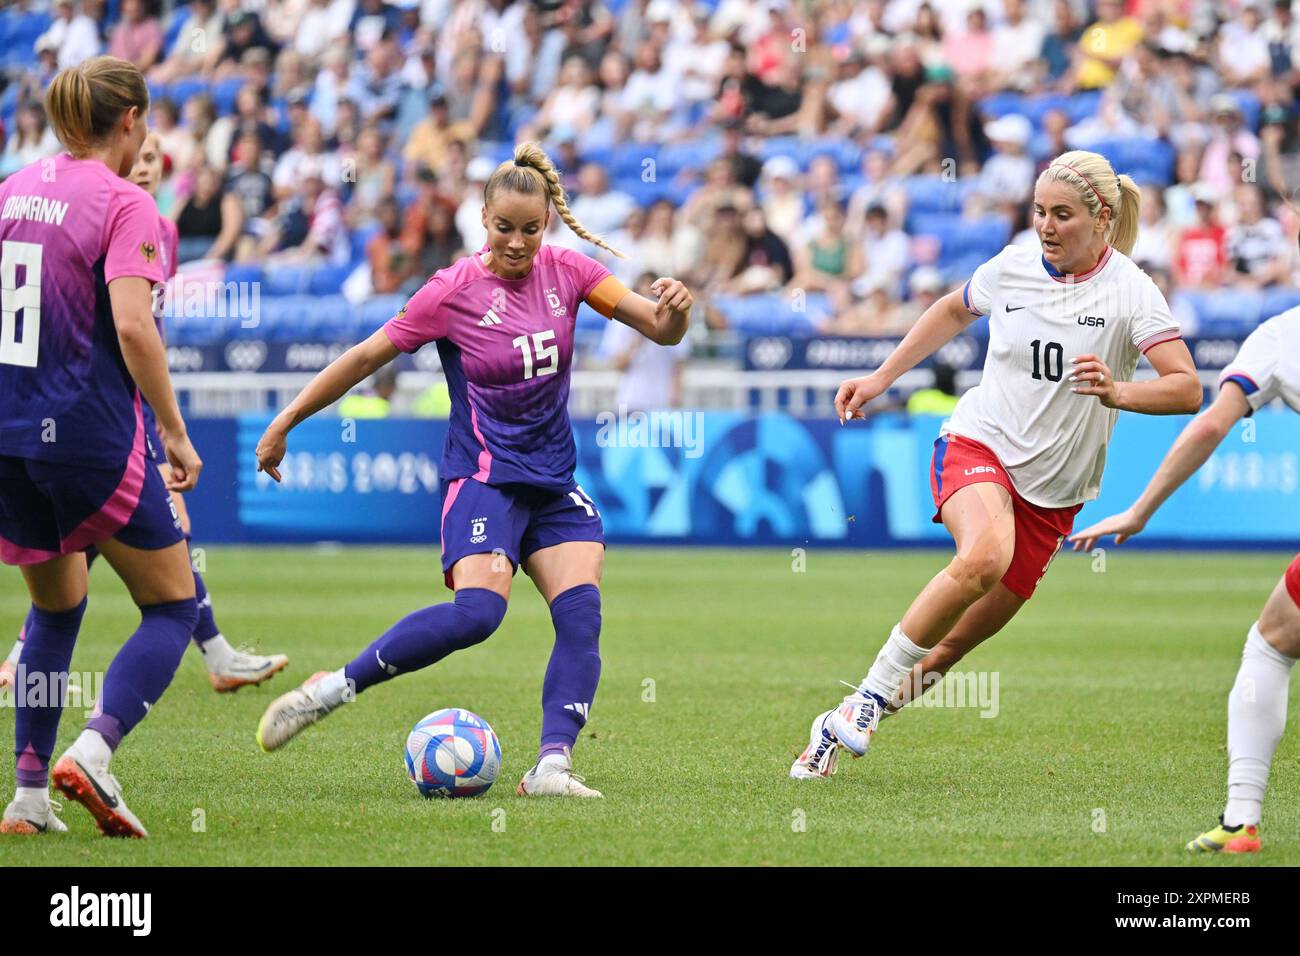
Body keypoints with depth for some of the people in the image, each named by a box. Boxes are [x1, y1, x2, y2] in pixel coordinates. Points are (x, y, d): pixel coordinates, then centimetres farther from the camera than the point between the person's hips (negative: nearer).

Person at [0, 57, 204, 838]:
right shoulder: (126, 204, -10)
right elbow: (132, 325, -20)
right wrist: (176, 433, -13)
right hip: (91, 435, -6)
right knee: (172, 607, 7)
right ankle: (92, 753, -15)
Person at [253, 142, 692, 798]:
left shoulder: (566, 272, 2)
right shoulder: (454, 291, -10)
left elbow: (661, 331, -1)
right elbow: (365, 357, -3)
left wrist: (674, 309, -25)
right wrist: (285, 423, -1)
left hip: (555, 485, 5)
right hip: (484, 478, -5)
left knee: (581, 614, -15)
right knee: (477, 610, -27)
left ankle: (552, 766, -19)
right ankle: (334, 689, -18)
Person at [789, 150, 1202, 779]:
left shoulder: (1130, 291, -9)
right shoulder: (1011, 268, 0)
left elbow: (1188, 389, -17)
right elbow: (953, 311, 22)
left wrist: (1117, 391, -35)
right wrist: (881, 378, 19)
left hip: (1052, 491, 1)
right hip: (978, 444, -1)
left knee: (959, 638, -1)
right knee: (984, 558, -34)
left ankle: (841, 727, 15)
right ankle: (869, 693, -23)